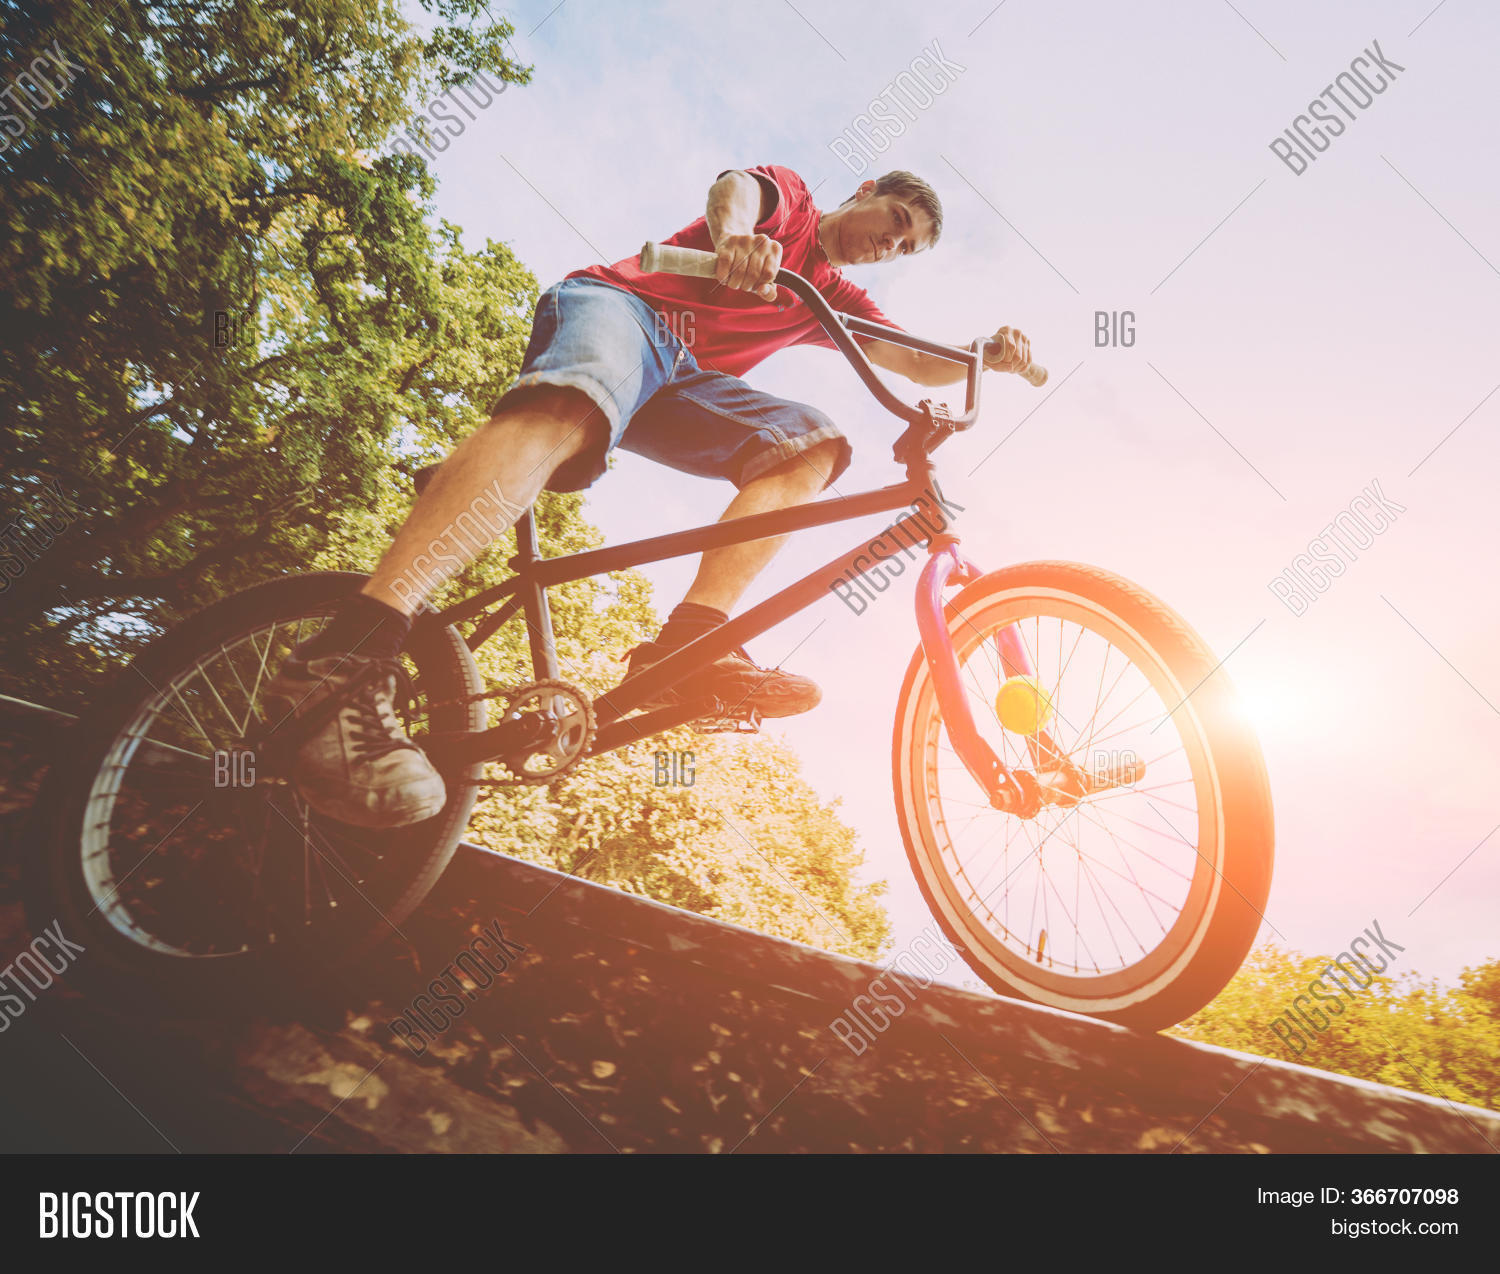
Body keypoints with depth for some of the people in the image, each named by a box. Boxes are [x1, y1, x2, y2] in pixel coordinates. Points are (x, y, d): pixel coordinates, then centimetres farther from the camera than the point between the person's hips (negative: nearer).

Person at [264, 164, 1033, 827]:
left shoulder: (835, 301, 30)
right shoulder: (788, 195, 17)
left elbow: (919, 363, 22)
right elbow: (733, 185, -6)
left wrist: (989, 355, -1)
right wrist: (734, 233, -32)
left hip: (679, 380, 6)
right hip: (617, 303, -6)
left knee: (811, 441, -16)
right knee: (572, 406, -39)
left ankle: (689, 641, -33)